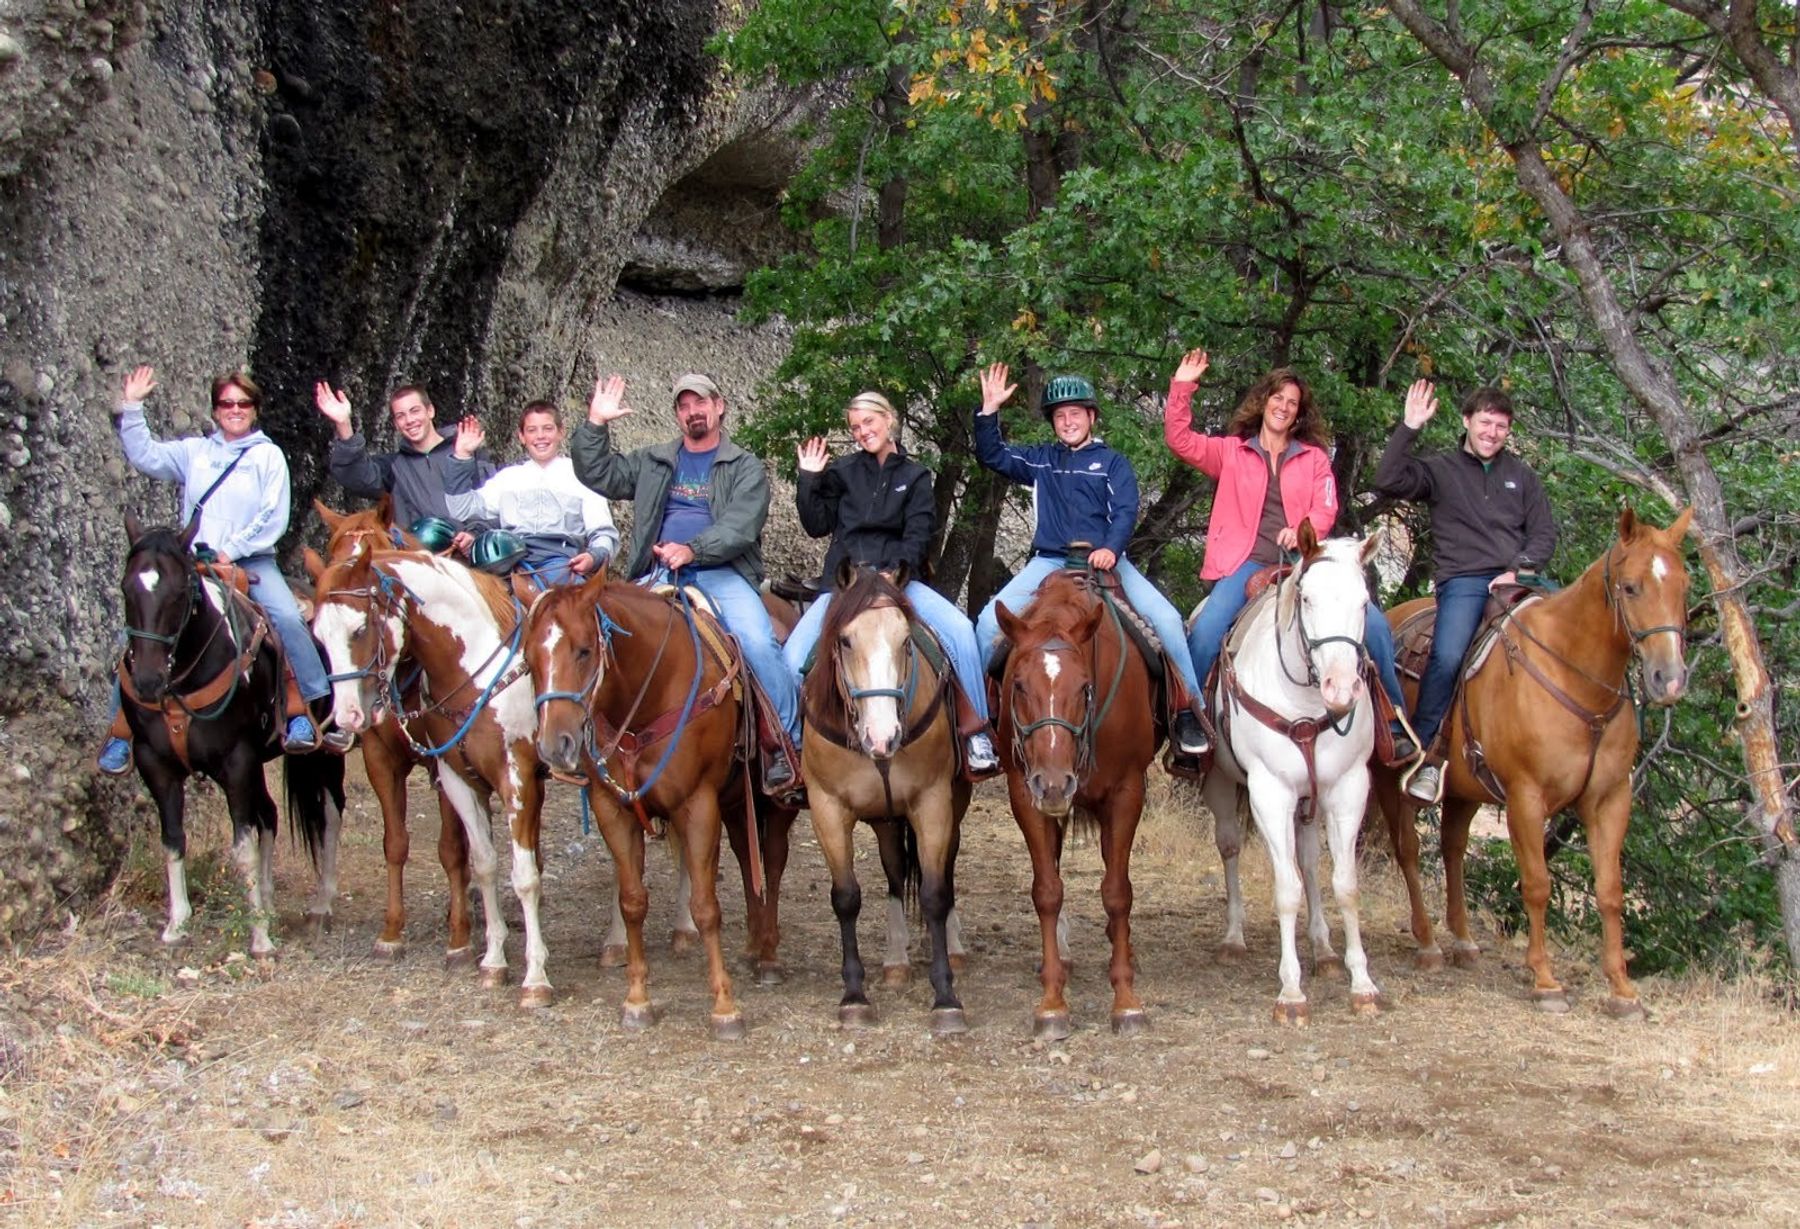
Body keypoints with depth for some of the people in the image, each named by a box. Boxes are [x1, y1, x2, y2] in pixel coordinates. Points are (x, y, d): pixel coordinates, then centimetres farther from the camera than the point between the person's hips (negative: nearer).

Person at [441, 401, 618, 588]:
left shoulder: (580, 475, 20)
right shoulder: (508, 476, 28)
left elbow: (604, 534, 14)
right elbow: (462, 511, 20)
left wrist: (594, 557, -10)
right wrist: (462, 457, 14)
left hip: (560, 560, -2)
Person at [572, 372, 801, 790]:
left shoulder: (745, 468, 8)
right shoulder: (653, 462, 22)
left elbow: (740, 528, -7)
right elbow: (597, 475, 17)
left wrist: (693, 550, -23)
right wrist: (595, 425, 5)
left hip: (722, 574, -3)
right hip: (659, 575, 3)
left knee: (758, 641, -27)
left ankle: (787, 744, -19)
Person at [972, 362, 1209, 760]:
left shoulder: (1112, 463, 9)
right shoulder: (1040, 461, 17)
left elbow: (1126, 512, -4)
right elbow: (992, 456, 11)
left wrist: (1111, 548, -23)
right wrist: (989, 411, -3)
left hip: (1104, 559, -2)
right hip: (1049, 561, 2)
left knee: (1166, 618, -19)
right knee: (990, 620, -17)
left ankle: (1189, 709, -9)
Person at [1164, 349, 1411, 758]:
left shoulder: (1314, 458, 15)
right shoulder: (1231, 451, 12)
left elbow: (1326, 509, 6)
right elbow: (1180, 440, 1)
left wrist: (1303, 530, -16)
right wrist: (1182, 387, -10)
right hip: (1246, 565, -2)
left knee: (1373, 623, -13)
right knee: (1206, 632, -28)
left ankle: (1394, 726, 0)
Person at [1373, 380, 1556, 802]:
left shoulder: (1522, 476, 21)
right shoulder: (1440, 470, 13)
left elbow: (1544, 534, 15)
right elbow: (1388, 480, -4)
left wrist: (1519, 569, -3)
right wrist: (1409, 429, -9)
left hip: (1515, 579, 3)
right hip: (1463, 581, -3)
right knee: (1447, 656, -28)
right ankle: (1424, 751, -20)